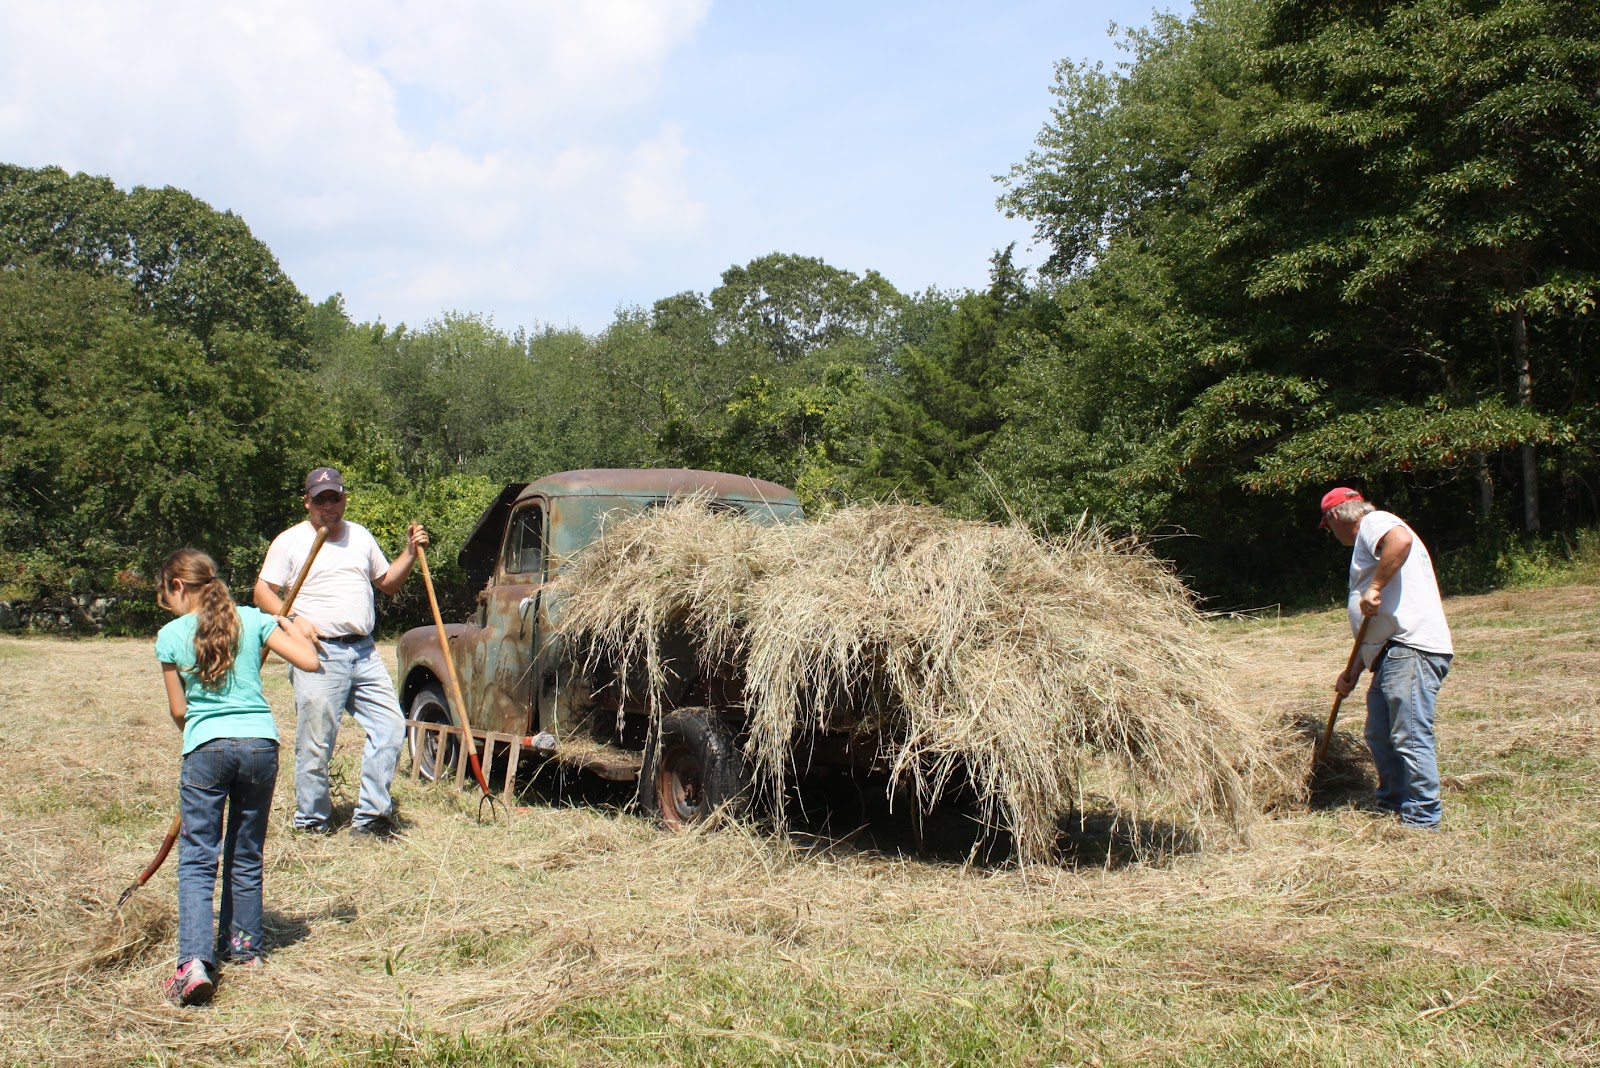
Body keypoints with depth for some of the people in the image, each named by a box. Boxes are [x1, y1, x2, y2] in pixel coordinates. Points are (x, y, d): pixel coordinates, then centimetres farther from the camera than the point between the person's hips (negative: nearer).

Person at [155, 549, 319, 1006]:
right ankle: (243, 944, 29)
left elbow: (178, 711, 7)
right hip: (261, 744, 3)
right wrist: (290, 627, 21)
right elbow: (310, 660, 2)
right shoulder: (253, 620, 7)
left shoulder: (171, 635, 2)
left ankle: (195, 960, -18)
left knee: (196, 860, -2)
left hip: (206, 748, -3)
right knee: (246, 855, 18)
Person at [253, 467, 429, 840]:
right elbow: (263, 592, 0)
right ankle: (311, 821, 11)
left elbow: (388, 583, 25)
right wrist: (293, 620, -16)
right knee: (316, 743, -3)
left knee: (390, 726, 1)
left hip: (364, 651, 5)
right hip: (319, 654, -5)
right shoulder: (290, 541, 2)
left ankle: (370, 817, 9)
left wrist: (410, 553, 9)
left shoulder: (360, 536, 17)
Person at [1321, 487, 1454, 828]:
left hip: (1412, 649, -11)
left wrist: (1374, 587, -22)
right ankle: (1393, 808, 25)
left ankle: (1422, 821, -10)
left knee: (1411, 737, -12)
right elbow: (1377, 626, 30)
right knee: (1380, 735, 15)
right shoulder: (1367, 544, 29)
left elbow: (1401, 540, -27)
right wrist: (1353, 672, 26)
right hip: (1392, 653, 11)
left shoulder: (1373, 522, 1)